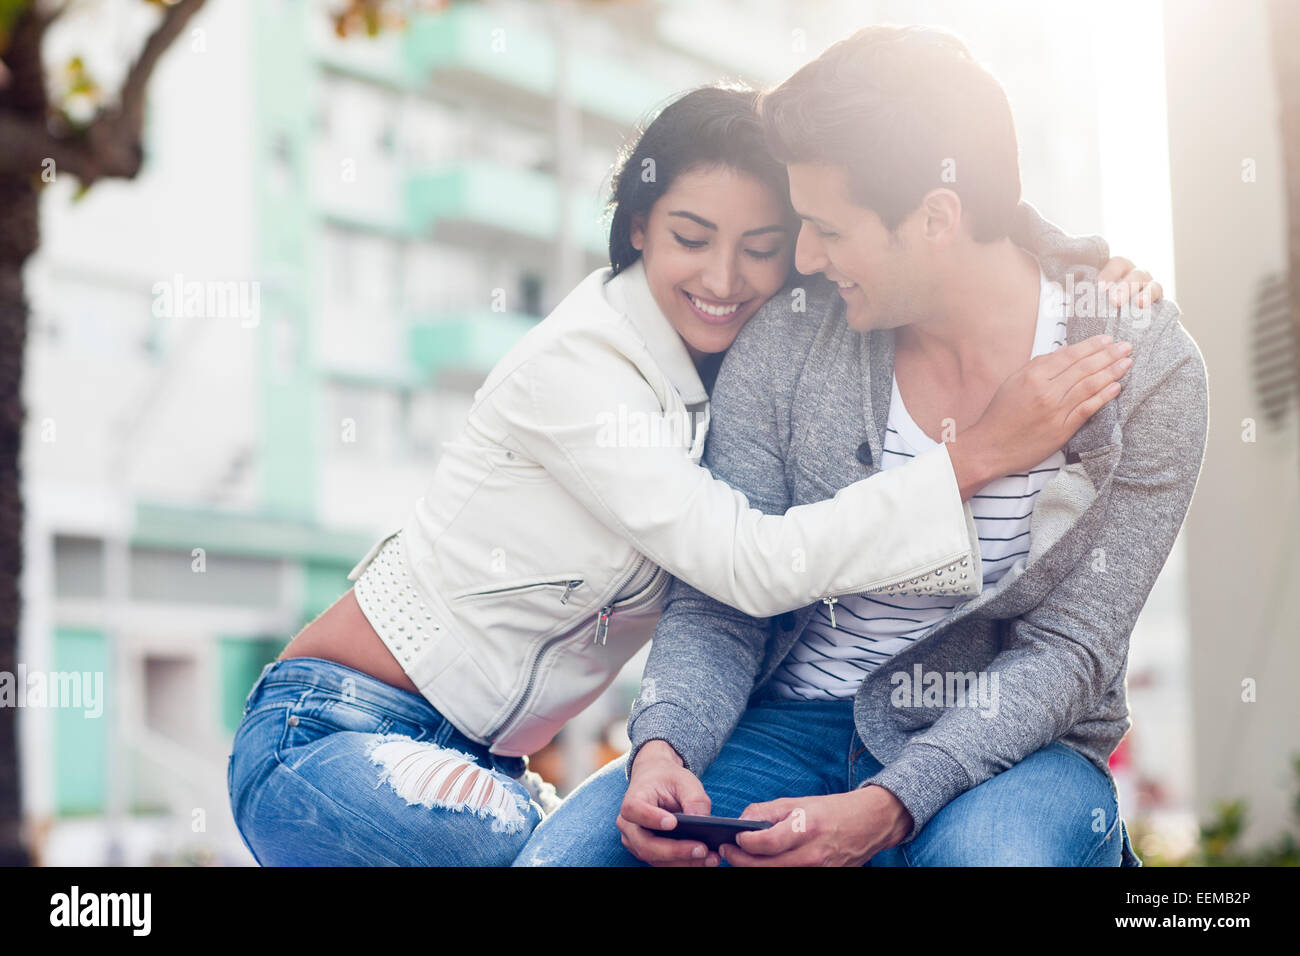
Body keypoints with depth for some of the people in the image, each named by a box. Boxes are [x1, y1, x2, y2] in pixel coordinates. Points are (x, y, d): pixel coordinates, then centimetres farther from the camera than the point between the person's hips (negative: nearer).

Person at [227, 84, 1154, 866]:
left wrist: (1051, 243, -14)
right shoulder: (575, 367, -21)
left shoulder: (754, 358, 0)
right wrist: (981, 452, -29)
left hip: (480, 762, 7)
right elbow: (754, 564, -29)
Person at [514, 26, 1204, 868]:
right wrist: (661, 748, -25)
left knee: (996, 851, -38)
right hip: (793, 719, 2)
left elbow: (1064, 652, -14)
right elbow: (722, 601, -2)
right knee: (568, 850, -24)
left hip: (1012, 747, -2)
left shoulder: (1148, 373, -13)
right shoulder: (783, 344, -5)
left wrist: (884, 809, -28)